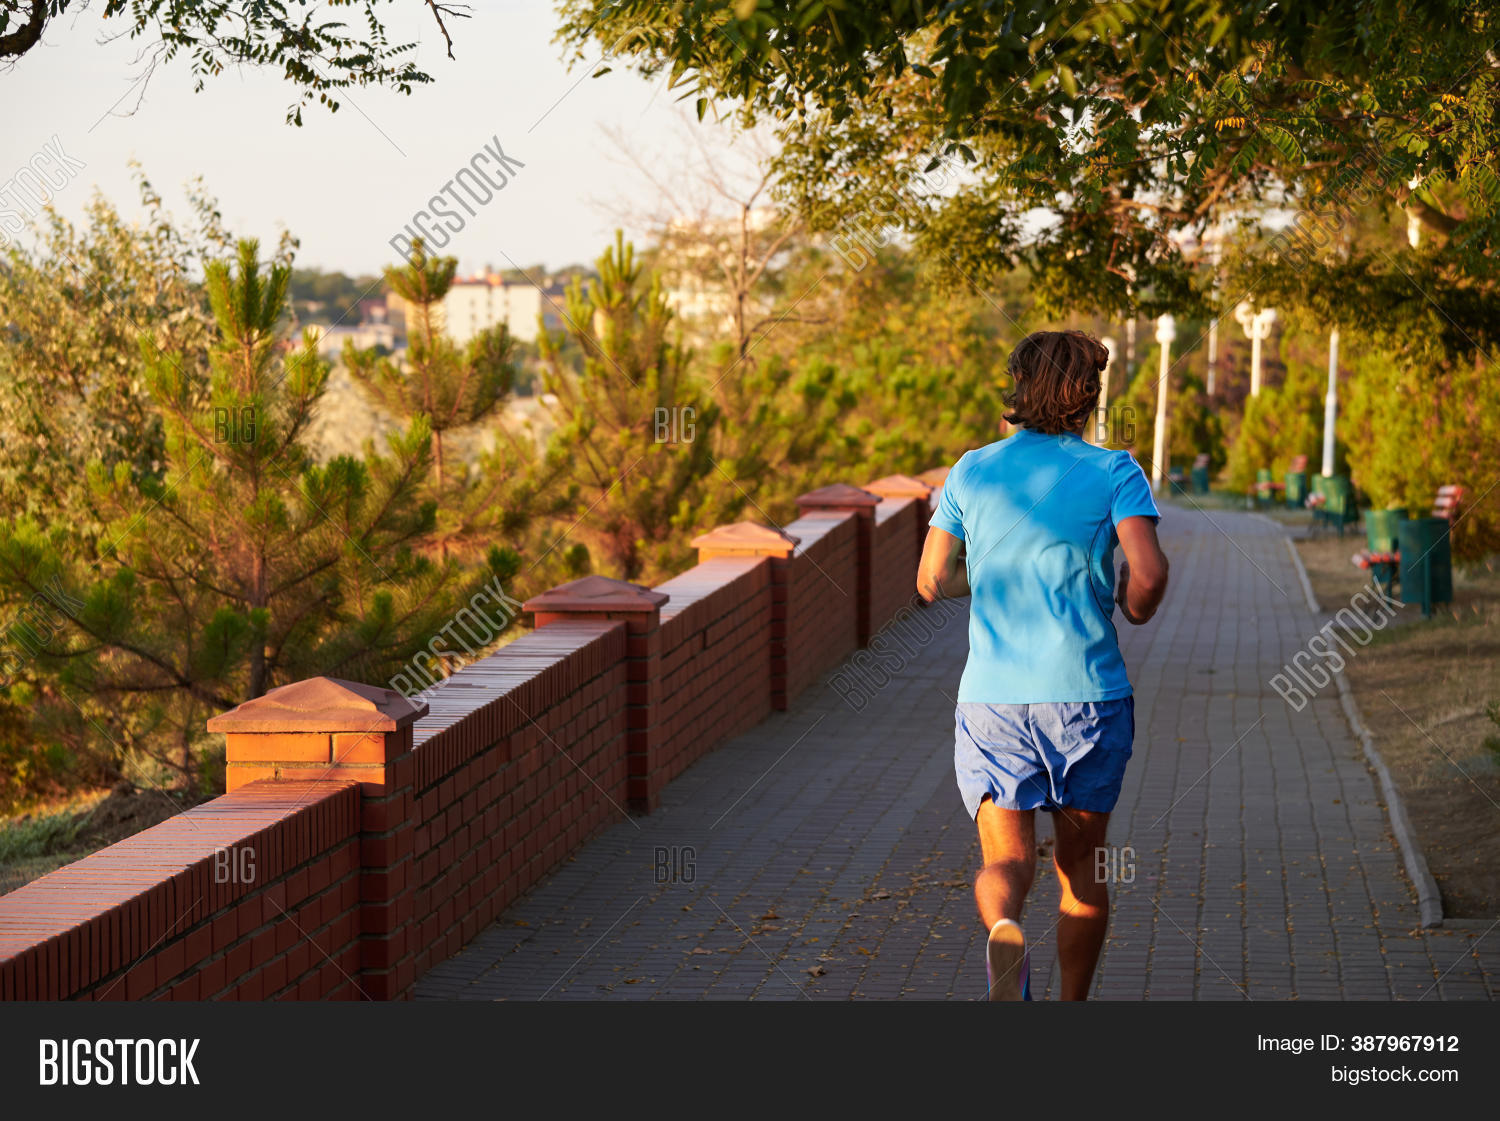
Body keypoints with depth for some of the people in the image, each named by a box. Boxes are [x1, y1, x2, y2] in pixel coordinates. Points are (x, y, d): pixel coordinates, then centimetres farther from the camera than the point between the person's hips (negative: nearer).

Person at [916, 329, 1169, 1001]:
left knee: (1007, 861, -1)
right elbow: (1149, 574, -15)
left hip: (994, 698, 1)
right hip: (1088, 694, -1)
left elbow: (933, 581, 7)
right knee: (1080, 863, 15)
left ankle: (1004, 931, -34)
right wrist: (1134, 609, 7)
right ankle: (1073, 1007, 22)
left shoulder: (972, 471, 5)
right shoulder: (1114, 472, -2)